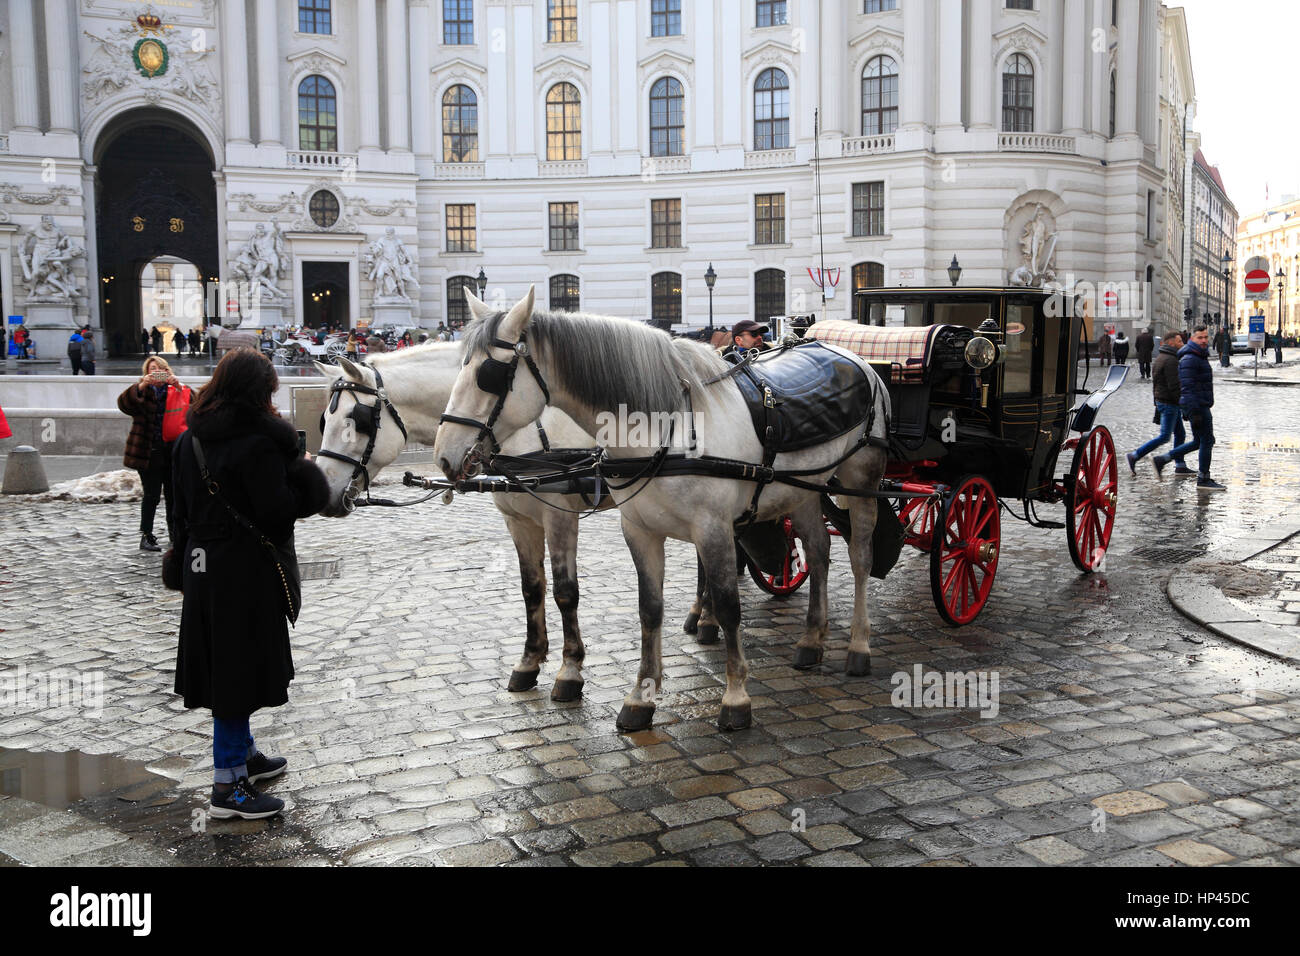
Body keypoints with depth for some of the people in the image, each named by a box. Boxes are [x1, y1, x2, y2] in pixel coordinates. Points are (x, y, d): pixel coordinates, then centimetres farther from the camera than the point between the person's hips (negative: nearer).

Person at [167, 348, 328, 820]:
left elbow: (183, 506, 13)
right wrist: (305, 476, -5)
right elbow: (276, 510, -21)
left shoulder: (190, 440, 7)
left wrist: (184, 555, 21)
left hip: (201, 564, 9)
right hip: (246, 572, -9)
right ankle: (228, 784, 5)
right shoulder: (260, 442, -19)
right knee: (242, 666, -1)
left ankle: (242, 752, 37)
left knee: (221, 663, 19)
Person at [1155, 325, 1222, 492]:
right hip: (1196, 407, -10)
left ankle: (1162, 460, 16)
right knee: (1207, 440, -4)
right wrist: (1194, 412, -26)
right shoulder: (1189, 359, -16)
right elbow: (1187, 387, -22)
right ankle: (1203, 480, 4)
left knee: (1198, 442, 13)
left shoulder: (1201, 357, 18)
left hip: (1201, 406, 10)